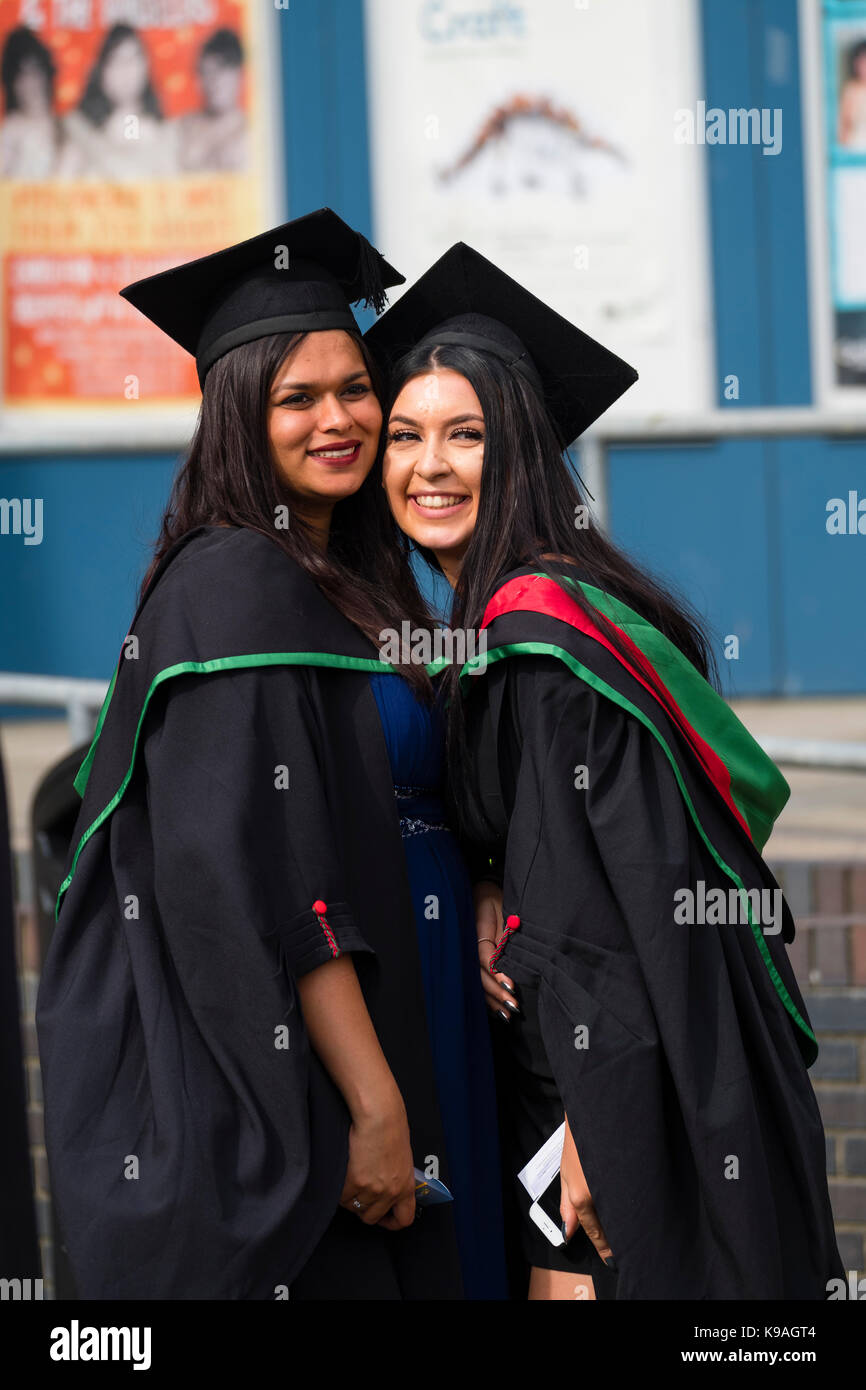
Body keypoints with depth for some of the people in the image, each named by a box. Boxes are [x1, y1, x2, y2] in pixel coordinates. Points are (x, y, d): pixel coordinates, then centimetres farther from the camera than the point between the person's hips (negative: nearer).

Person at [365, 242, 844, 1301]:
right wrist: (496, 903, -1)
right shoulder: (487, 622, 13)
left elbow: (610, 896, -20)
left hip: (637, 1084, -9)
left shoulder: (543, 628, -16)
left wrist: (589, 1131, -21)